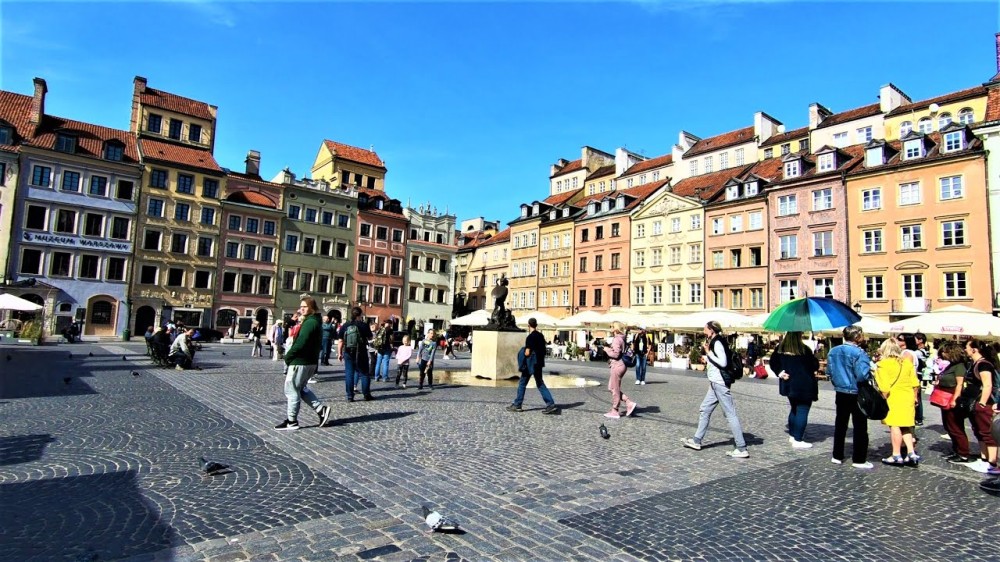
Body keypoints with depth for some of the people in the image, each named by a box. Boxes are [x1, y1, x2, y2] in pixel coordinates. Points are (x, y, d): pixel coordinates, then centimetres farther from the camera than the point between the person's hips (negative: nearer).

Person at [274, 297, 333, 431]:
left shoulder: (309, 323, -18)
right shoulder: (314, 322, 15)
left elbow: (300, 344, -25)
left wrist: (287, 357, -10)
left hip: (300, 362, -10)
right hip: (310, 361, 10)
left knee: (291, 390, 1)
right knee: (300, 389, 19)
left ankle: (291, 421, 9)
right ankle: (321, 409, 14)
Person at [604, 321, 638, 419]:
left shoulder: (617, 339, -15)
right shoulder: (621, 339, 15)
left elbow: (616, 354, -22)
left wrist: (606, 349, -9)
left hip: (617, 366, -10)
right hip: (619, 365, 10)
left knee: (614, 389, 0)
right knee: (613, 388, 16)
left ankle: (615, 412, 9)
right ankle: (630, 403, 13)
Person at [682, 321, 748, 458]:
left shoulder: (717, 343, -14)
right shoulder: (713, 343, 14)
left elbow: (723, 362, -24)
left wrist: (708, 352, -18)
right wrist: (707, 360, 10)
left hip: (720, 383, -11)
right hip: (714, 383, 11)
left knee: (730, 414, -7)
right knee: (704, 411, 15)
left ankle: (742, 449, -2)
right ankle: (697, 441, 25)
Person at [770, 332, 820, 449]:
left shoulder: (780, 348, 1)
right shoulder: (804, 349, -16)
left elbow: (773, 362, 4)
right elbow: (815, 365, -9)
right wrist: (814, 359, 9)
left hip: (789, 385, 7)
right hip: (804, 386, -6)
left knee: (794, 409, 20)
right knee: (802, 411, -1)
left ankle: (792, 435, 28)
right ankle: (798, 440, -1)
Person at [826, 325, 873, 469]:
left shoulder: (833, 351, 3)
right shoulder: (858, 353, -19)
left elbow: (829, 371, 7)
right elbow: (863, 375, -26)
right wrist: (871, 372, -7)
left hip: (841, 393, 6)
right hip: (857, 395, -6)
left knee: (840, 425, 15)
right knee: (860, 427, 6)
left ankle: (837, 456, 21)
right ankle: (859, 459, 11)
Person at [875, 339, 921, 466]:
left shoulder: (883, 364, -11)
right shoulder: (907, 362, 6)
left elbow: (884, 386, -17)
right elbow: (915, 384, 8)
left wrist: (883, 399, -8)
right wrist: (915, 397, 19)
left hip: (893, 399, -6)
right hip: (908, 398, 6)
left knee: (895, 426, 1)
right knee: (906, 426, 16)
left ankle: (897, 456, 7)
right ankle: (911, 453, 13)